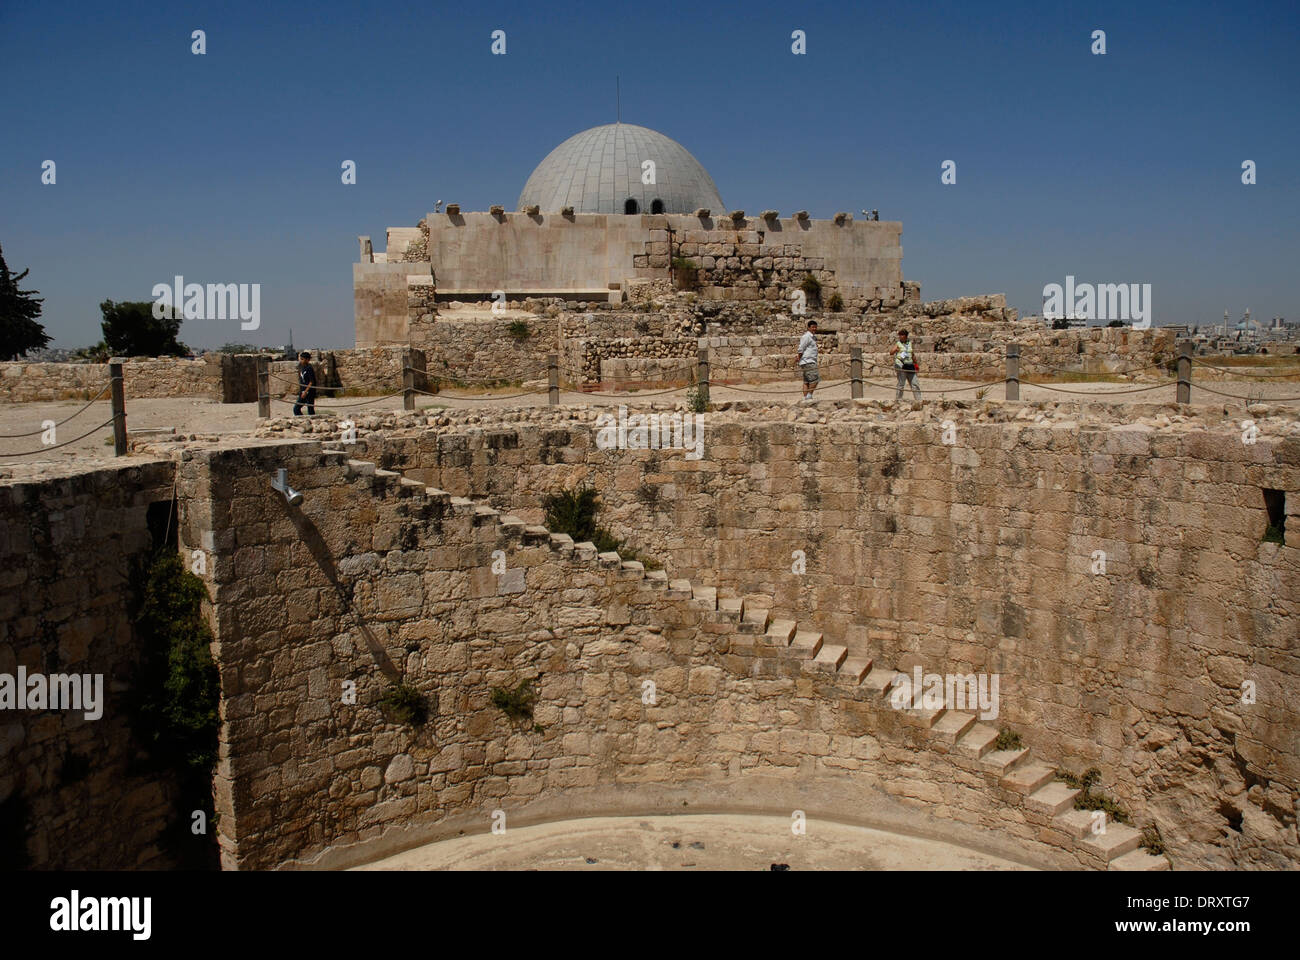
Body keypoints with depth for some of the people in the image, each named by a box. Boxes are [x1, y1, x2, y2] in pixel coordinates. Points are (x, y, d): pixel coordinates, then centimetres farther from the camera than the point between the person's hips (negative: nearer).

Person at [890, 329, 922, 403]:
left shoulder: (910, 343, 14)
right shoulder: (898, 344, 0)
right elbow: (891, 353, -16)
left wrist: (916, 364, 26)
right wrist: (895, 350, -37)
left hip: (909, 365, 5)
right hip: (901, 365, -5)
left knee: (915, 384, 7)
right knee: (901, 383, -11)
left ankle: (919, 400, 14)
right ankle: (898, 399, -6)